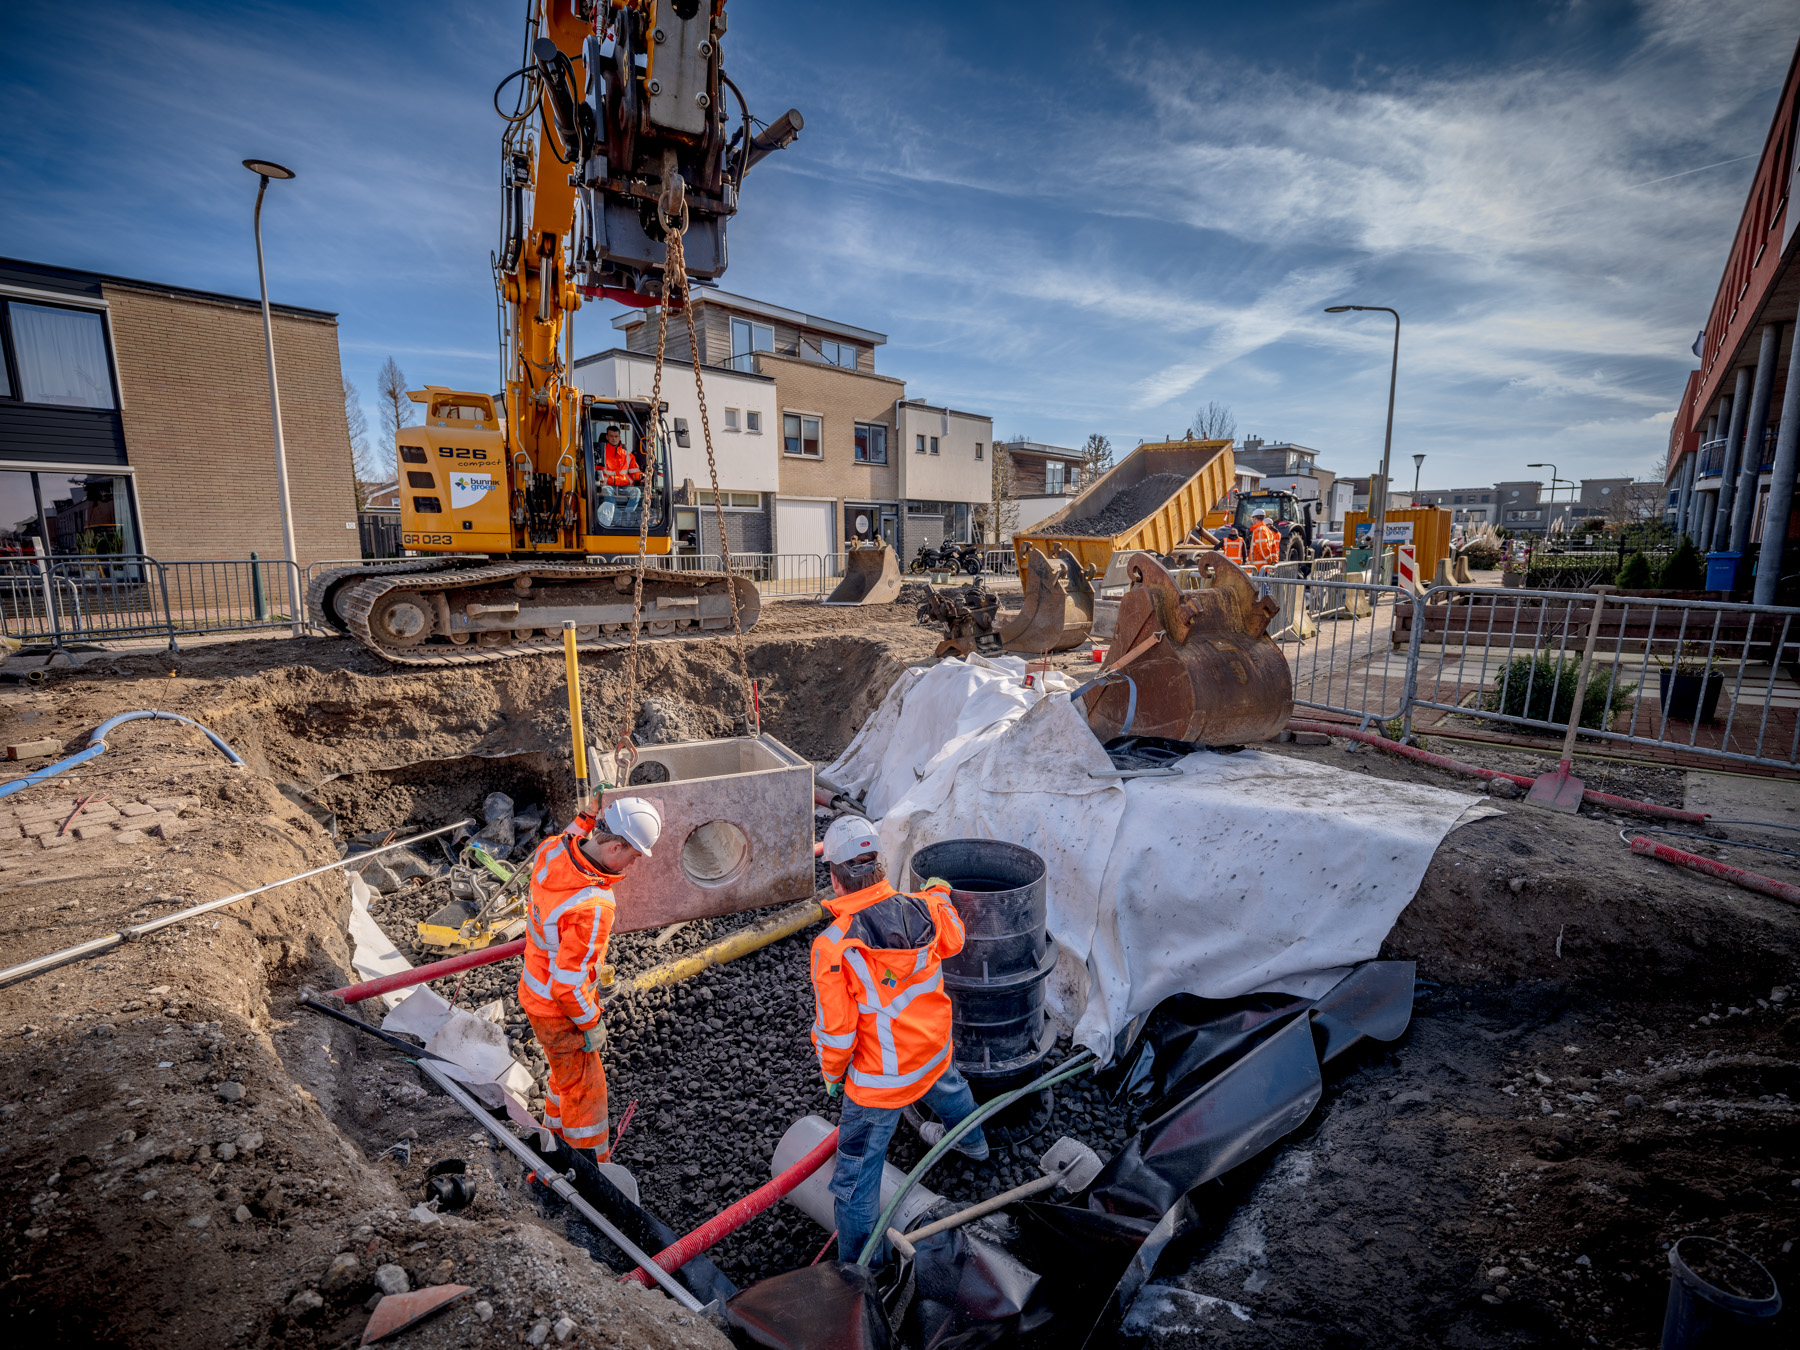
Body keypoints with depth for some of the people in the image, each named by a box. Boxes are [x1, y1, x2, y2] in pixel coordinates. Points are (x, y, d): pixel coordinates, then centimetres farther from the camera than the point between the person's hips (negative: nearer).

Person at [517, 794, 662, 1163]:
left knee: (567, 1072, 30)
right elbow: (568, 983, -31)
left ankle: (557, 1137, 53)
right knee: (584, 1088, 12)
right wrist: (591, 1024, -14)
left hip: (535, 989, 9)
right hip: (559, 1010, -9)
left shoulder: (554, 850, -16)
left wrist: (582, 825, 1)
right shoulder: (593, 908, -38)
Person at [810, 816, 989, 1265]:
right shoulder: (923, 910, -17)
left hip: (880, 1080, -6)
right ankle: (970, 1141, 68)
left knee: (856, 1177, 14)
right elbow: (953, 940, 7)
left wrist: (831, 1072, 0)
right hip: (933, 1050, 6)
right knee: (948, 1089, 39)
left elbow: (836, 1029, -21)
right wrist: (940, 895, 24)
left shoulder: (833, 946, -30)